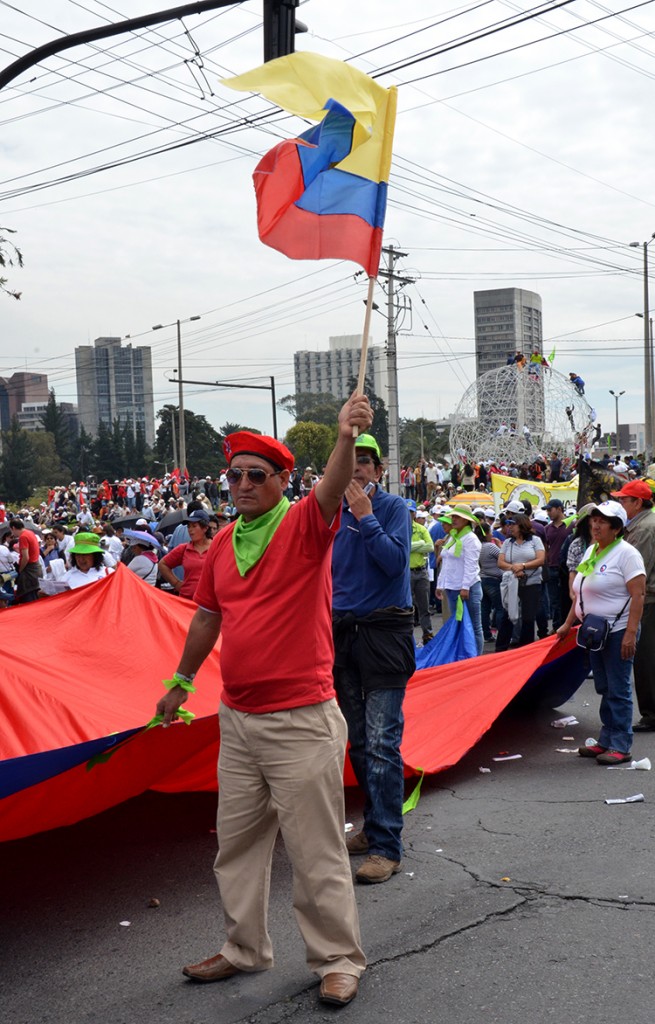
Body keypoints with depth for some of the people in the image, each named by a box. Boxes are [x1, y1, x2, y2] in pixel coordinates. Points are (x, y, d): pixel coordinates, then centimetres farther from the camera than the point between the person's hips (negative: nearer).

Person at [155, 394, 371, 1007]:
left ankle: (337, 960, 19)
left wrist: (346, 438, -52)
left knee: (316, 851, 3)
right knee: (237, 842, 18)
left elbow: (333, 490, -32)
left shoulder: (304, 525, -9)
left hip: (301, 721, -6)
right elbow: (208, 616, 19)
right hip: (237, 720, 7)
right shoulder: (223, 543, 7)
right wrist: (180, 682, 28)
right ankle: (245, 949, 35)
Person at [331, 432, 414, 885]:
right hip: (344, 632, 6)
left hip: (384, 631, -6)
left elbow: (396, 562, -16)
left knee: (381, 742, -10)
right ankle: (375, 825, 26)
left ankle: (387, 847, -7)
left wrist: (365, 517, -16)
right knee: (358, 741, 12)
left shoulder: (394, 507, -4)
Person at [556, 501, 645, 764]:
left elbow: (638, 595, -17)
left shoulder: (626, 553, -11)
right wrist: (567, 624, 20)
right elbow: (581, 594, 21)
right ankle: (606, 741, 19)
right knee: (604, 689, 12)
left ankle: (620, 747, 1)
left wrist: (630, 633, -23)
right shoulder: (590, 551, 14)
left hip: (618, 632, -8)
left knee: (618, 690, -4)